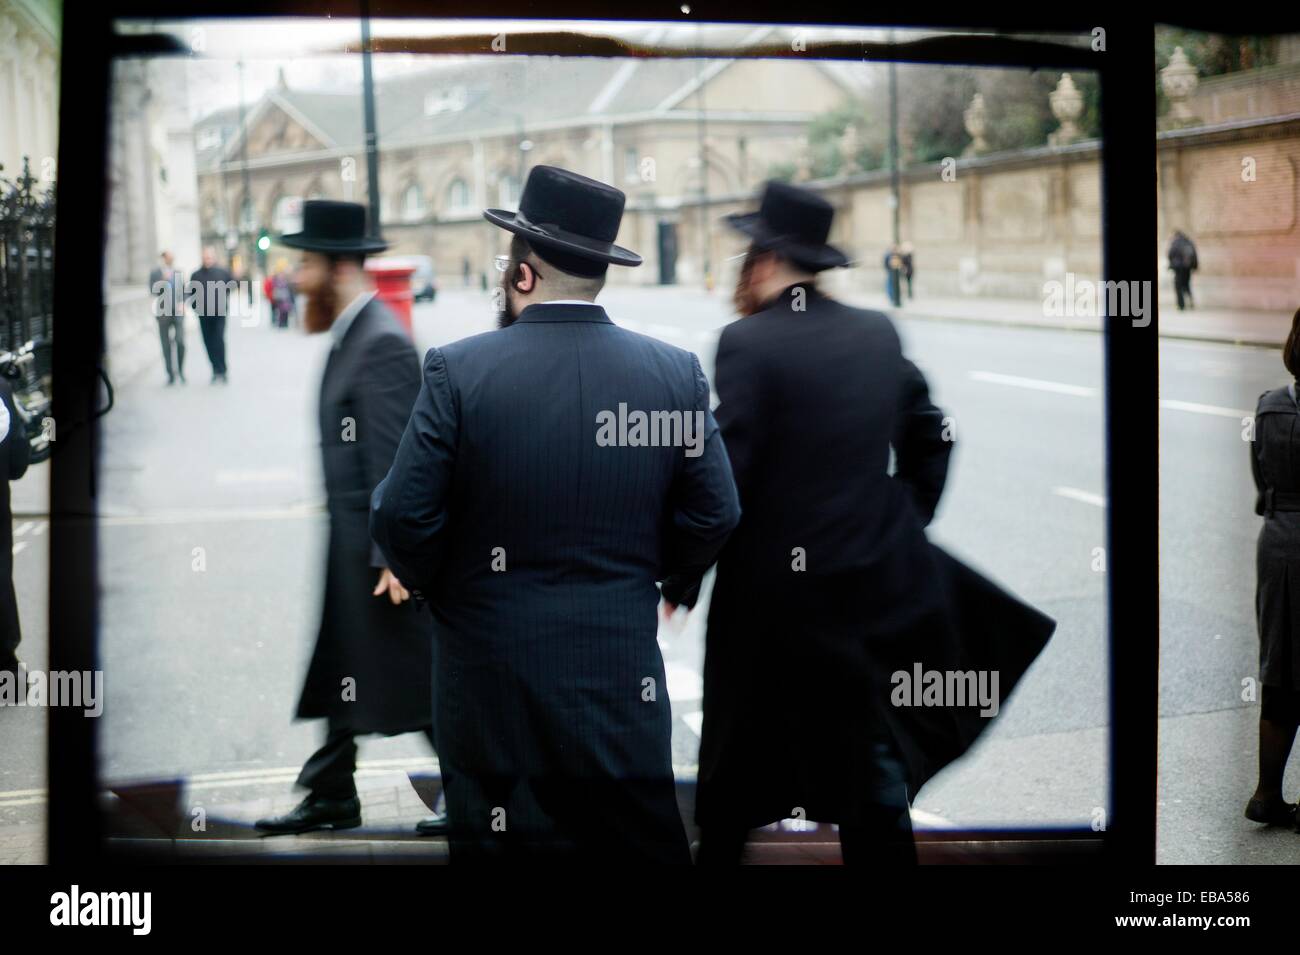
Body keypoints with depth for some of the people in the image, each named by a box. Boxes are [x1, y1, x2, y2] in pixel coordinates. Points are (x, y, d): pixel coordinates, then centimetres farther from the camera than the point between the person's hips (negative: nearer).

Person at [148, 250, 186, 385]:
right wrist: (164, 280, -15)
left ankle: (181, 370, 6)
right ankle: (170, 374, 9)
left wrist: (182, 303, 0)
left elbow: (184, 290, 16)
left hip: (178, 311, 1)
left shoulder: (178, 272, 12)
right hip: (163, 312, -1)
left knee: (180, 341, -11)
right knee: (166, 345, 1)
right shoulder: (155, 272, 2)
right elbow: (152, 291, -6)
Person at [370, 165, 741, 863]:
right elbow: (713, 519, -1)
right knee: (641, 841, 11)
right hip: (624, 681, 2)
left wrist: (440, 590, 9)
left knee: (500, 842, 11)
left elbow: (402, 520, -10)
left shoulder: (458, 370, -11)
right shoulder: (676, 372, -4)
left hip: (493, 677, -2)